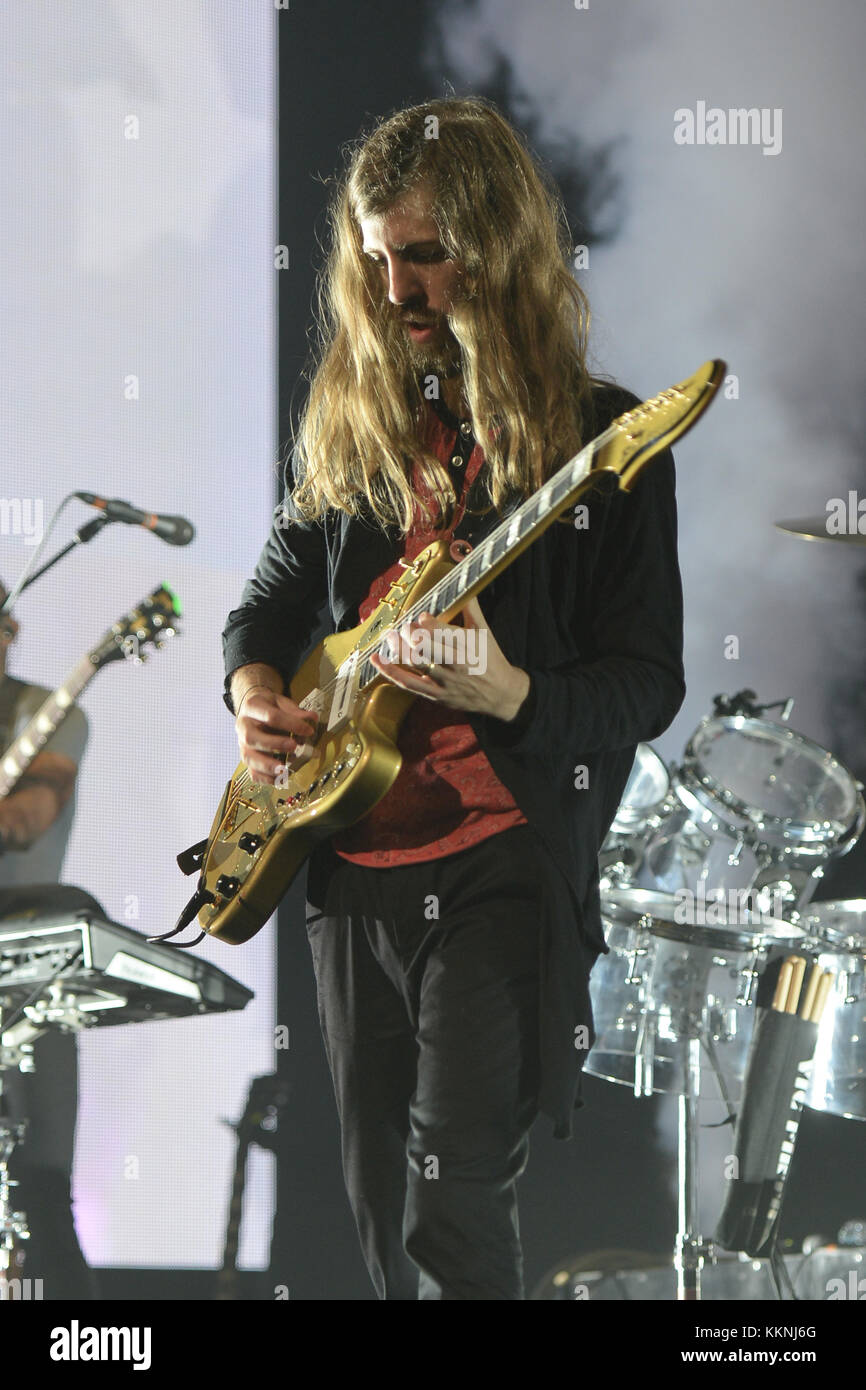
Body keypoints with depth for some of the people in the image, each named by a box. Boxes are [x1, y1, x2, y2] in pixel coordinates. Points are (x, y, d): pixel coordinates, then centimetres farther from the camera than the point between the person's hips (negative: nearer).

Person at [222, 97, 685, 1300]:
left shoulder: (599, 438, -5)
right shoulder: (351, 419, 10)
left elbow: (649, 683, -7)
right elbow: (281, 585, 20)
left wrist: (511, 695, -25)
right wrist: (252, 679, -2)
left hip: (504, 866, -6)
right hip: (351, 855, 6)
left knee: (455, 1208, -13)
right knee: (379, 1201, 14)